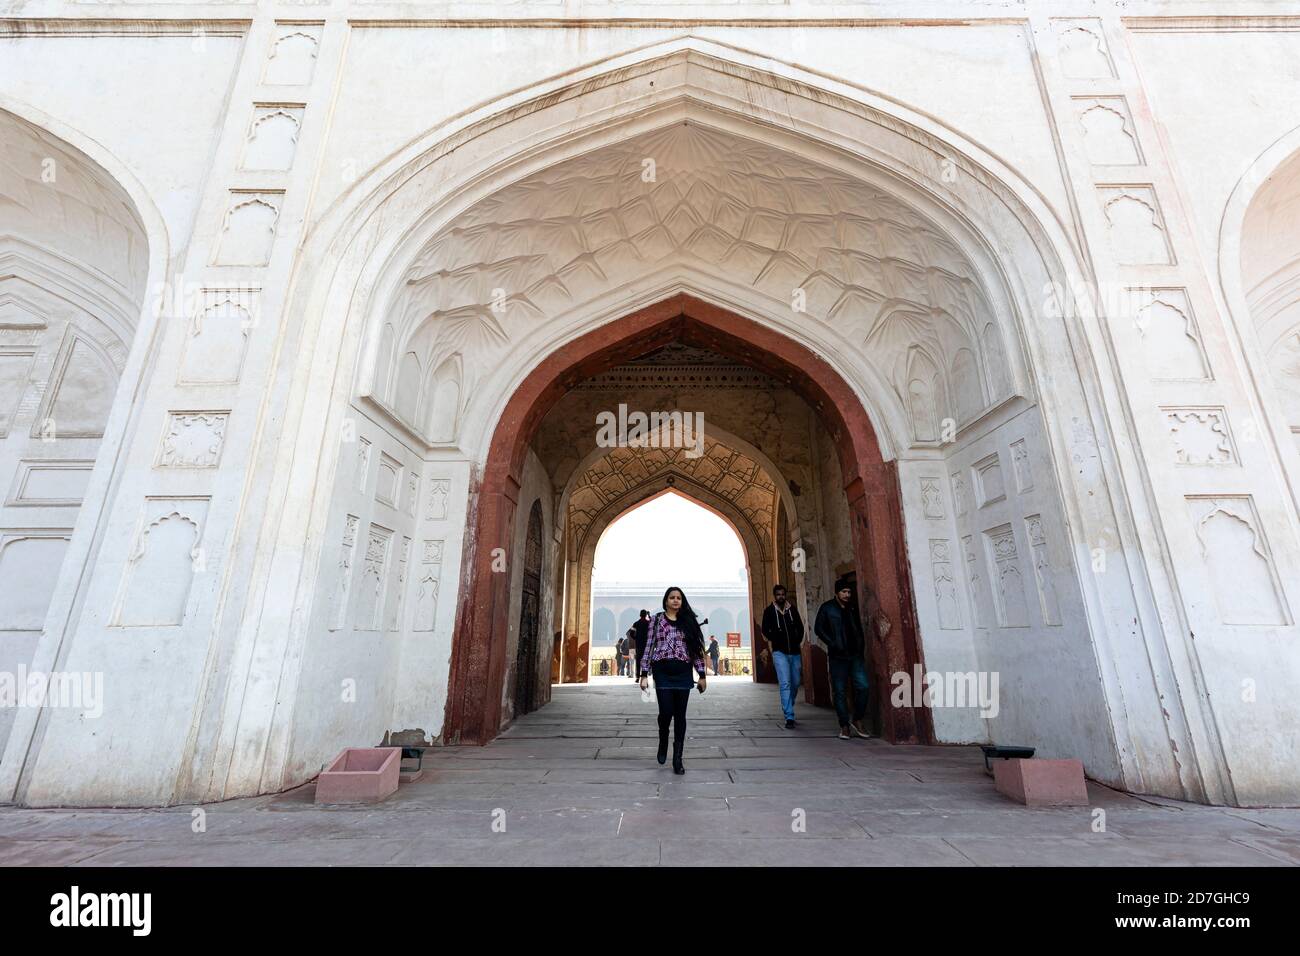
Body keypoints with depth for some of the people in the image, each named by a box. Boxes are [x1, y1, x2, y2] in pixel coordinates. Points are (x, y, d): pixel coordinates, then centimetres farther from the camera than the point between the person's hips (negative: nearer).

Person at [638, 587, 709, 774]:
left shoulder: (688, 621, 8)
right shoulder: (656, 620, 4)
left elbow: (696, 649, 9)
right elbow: (649, 647, 2)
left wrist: (702, 675, 5)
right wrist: (644, 674, -2)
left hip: (683, 672, 2)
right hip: (663, 672, -2)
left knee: (680, 715, 4)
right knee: (666, 711, -8)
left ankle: (677, 759, 15)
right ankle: (663, 742, 26)